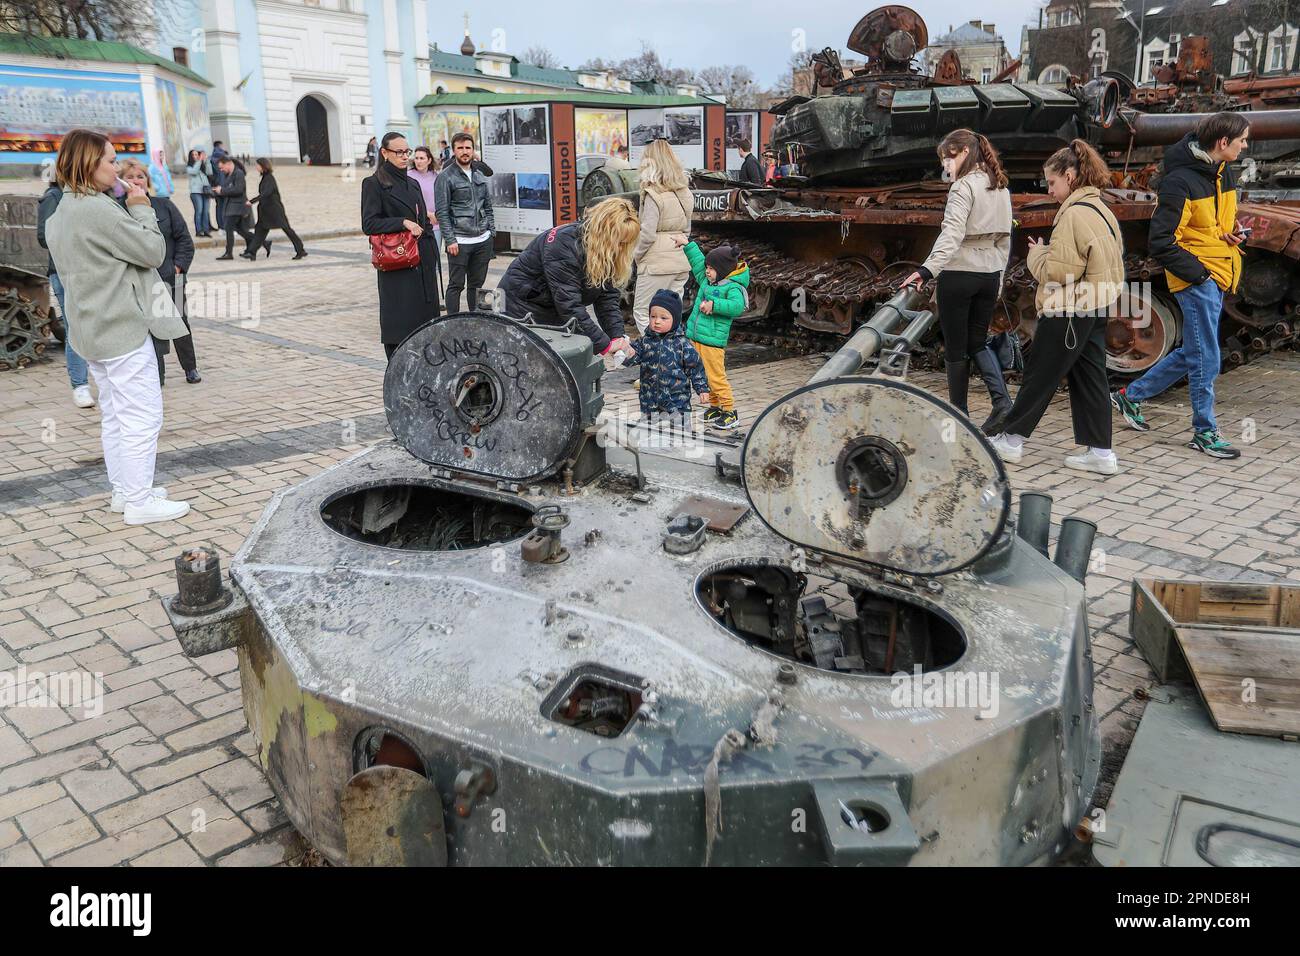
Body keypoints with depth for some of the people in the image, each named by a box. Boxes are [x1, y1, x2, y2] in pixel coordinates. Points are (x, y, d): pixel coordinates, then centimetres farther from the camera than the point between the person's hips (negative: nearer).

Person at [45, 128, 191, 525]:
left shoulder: (59, 215, 12)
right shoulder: (98, 210, -20)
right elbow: (153, 251, -14)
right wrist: (141, 208, -3)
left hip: (94, 329, 10)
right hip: (123, 329, -10)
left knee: (115, 415, 17)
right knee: (142, 416, -3)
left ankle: (124, 490, 27)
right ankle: (140, 502, 2)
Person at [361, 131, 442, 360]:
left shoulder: (413, 184, 18)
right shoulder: (373, 184, -3)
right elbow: (369, 224, -10)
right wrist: (403, 223, -17)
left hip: (423, 262, 6)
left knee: (424, 315, 4)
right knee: (399, 322, -5)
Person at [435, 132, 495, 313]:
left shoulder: (480, 175, 14)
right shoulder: (445, 177, -4)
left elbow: (488, 206, 19)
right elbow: (441, 212, -8)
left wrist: (492, 232, 10)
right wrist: (450, 240, -15)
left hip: (483, 240, 5)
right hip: (459, 241, -5)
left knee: (477, 284, 12)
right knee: (456, 285, 0)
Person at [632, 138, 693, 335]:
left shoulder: (653, 194, -14)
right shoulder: (684, 192, 9)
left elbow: (647, 234, -16)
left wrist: (636, 255, -1)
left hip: (657, 262, -7)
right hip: (681, 261, 7)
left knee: (641, 313, 2)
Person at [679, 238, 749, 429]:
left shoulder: (733, 287, -11)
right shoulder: (706, 281, 12)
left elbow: (737, 306, -29)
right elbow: (697, 261, 26)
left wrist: (714, 305, -30)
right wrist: (687, 245, 29)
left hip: (713, 341, -8)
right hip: (695, 337, 8)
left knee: (716, 377, -7)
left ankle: (730, 411, 1)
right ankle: (715, 407, 24)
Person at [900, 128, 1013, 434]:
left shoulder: (963, 187, -12)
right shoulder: (1001, 187, 13)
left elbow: (952, 233, -26)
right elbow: (1004, 237, 16)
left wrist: (927, 269, -37)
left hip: (958, 274, -7)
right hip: (990, 274, 7)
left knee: (956, 349, 4)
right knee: (978, 343, 17)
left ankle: (959, 417, 12)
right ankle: (1002, 401, -3)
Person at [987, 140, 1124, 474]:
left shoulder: (1074, 214, -18)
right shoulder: (1101, 209, 11)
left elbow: (1058, 272, -21)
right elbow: (1110, 259, 17)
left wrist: (1037, 253, -2)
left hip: (1069, 312, -9)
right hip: (1096, 307, 9)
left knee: (1040, 376, 3)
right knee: (1089, 376, 10)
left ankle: (1010, 439, 16)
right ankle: (1100, 452, 11)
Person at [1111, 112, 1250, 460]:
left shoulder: (1224, 173, 11)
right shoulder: (1180, 181, -17)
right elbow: (1160, 242, -19)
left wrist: (1234, 233, 5)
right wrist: (1197, 272, -18)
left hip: (1217, 277, 9)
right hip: (1197, 277, -9)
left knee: (1191, 353, 16)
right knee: (1205, 357, -3)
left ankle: (1130, 395, 28)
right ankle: (1205, 432, 8)